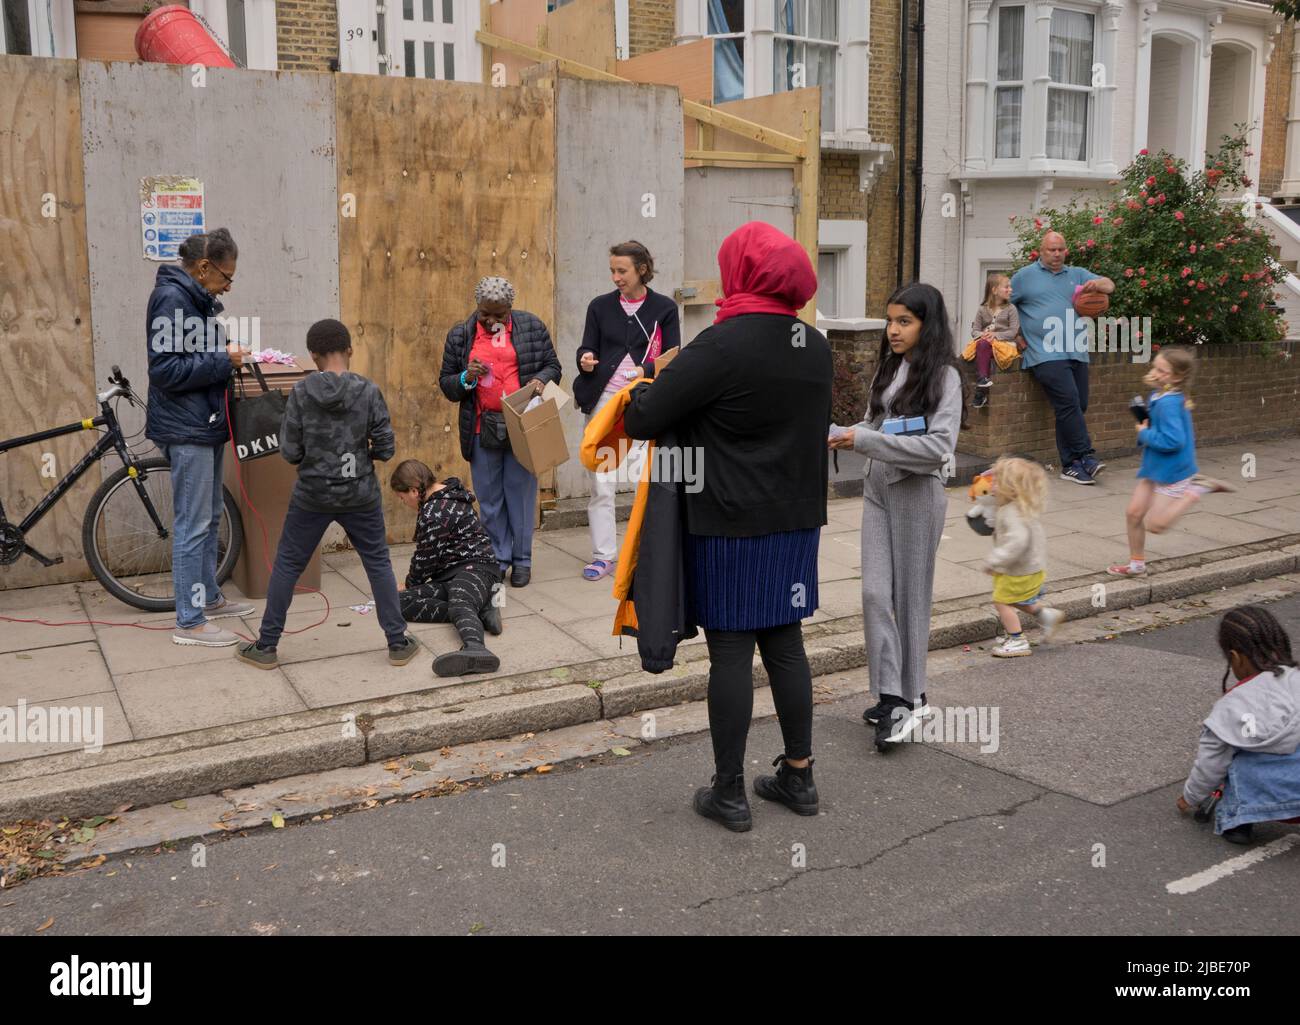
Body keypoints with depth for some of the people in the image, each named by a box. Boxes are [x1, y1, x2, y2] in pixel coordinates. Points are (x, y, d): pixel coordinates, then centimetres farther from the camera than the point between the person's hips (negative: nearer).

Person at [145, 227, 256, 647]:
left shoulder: (196, 298, 13)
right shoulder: (171, 298, -16)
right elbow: (165, 370, -22)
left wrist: (226, 358, 3)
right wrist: (223, 362, -17)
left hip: (205, 424, 10)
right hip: (186, 429, -10)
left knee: (210, 518, 18)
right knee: (192, 525, -4)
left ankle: (209, 597, 31)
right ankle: (190, 621, 3)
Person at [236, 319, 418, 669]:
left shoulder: (301, 392, -9)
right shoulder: (369, 391, -8)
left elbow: (289, 451, -7)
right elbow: (386, 448, -6)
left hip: (312, 495, 0)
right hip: (360, 495, 1)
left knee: (286, 566, 12)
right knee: (378, 564, 13)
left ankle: (266, 647, 20)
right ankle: (398, 643, 17)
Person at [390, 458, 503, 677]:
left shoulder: (435, 512, -11)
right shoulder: (446, 497, 22)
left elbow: (426, 558, -7)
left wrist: (410, 584, 12)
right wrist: (411, 585, 38)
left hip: (475, 568, -10)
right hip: (449, 575, 10)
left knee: (460, 605, -41)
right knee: (399, 603, -12)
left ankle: (474, 648, -75)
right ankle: (479, 611, -25)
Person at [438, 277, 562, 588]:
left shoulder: (532, 327, 4)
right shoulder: (460, 335, 7)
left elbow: (553, 366, 11)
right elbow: (446, 383, 11)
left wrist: (540, 379, -11)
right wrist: (466, 378, -10)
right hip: (482, 430, 2)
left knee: (521, 493, 4)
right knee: (489, 498, 7)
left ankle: (522, 560, 16)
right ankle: (496, 559, 18)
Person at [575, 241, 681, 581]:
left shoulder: (665, 308, 3)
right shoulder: (600, 306, 9)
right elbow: (587, 347, 8)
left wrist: (645, 371, -19)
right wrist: (585, 359, -17)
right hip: (604, 400, 2)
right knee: (600, 482, 3)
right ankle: (603, 556, 12)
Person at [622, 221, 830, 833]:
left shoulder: (723, 345, -16)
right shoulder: (816, 345, 6)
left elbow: (641, 420, -17)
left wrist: (651, 386, 6)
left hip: (729, 525, -6)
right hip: (797, 519, 6)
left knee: (730, 652, 2)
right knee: (785, 644, 15)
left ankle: (729, 794, 12)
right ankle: (799, 777, 25)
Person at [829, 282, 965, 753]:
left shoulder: (943, 375, -9)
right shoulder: (887, 370, 12)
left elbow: (939, 444, -20)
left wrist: (867, 441, -23)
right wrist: (846, 434, -5)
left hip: (917, 492, -6)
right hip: (877, 489, 6)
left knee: (910, 594, 4)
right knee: (875, 592, -3)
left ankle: (910, 697, 17)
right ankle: (892, 698, 3)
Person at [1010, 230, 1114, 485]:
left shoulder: (1077, 275, 20)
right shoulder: (1025, 276, 9)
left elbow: (1110, 286, 14)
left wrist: (1097, 284, -10)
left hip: (1076, 353, 5)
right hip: (1046, 355, -5)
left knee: (1077, 407, 3)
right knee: (1069, 402, -19)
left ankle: (1070, 465, 9)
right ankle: (1086, 456, -14)